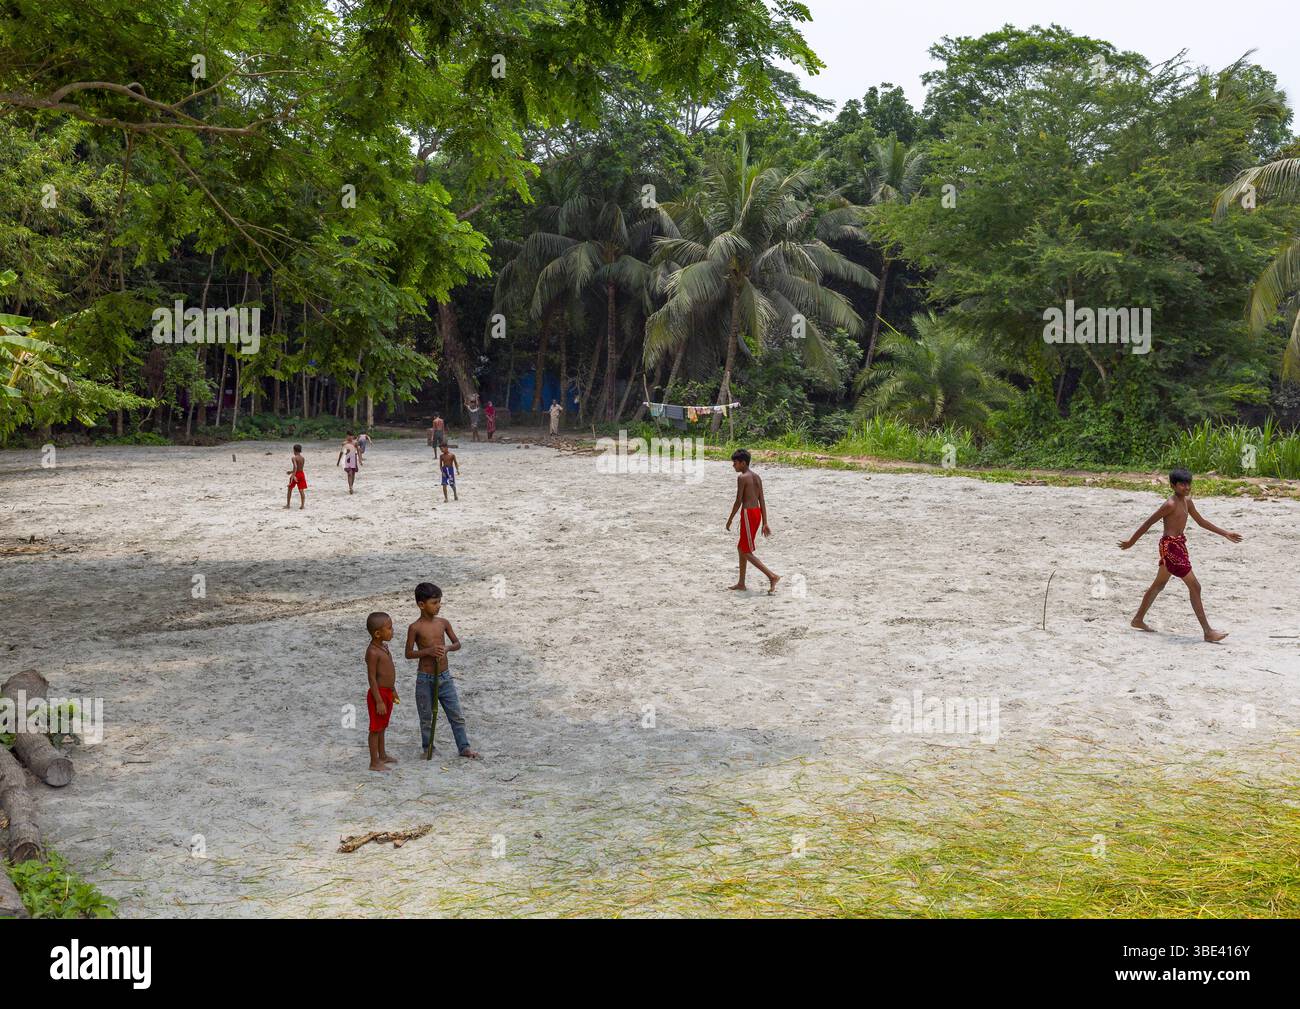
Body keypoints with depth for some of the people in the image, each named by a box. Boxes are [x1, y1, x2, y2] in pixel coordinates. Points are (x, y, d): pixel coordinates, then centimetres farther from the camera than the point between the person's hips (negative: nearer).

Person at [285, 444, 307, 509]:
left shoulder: (293, 458, -12)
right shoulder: (303, 458, 7)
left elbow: (295, 467, -27)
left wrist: (293, 475, -32)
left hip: (296, 474, -4)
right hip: (302, 474, 5)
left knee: (290, 489, 12)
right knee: (301, 490, 2)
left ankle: (288, 504, 19)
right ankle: (302, 505, -4)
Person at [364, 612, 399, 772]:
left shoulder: (384, 646, 7)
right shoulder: (372, 652, -22)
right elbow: (372, 678, -23)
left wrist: (393, 690, 24)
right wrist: (379, 701, -23)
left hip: (387, 692, 9)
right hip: (378, 694, -9)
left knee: (382, 726, 21)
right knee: (376, 728, 1)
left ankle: (382, 755, 35)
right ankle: (374, 763, 9)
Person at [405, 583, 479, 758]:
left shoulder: (443, 623, 2)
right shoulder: (415, 628, -10)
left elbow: (457, 643, 10)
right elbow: (408, 653, -8)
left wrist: (447, 648, -12)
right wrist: (428, 651, -22)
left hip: (445, 676, 4)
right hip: (425, 678, -3)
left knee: (456, 715, 4)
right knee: (426, 717, 9)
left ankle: (464, 747, 12)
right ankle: (427, 748, 26)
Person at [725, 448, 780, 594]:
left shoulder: (742, 478, -12)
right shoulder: (756, 477, 12)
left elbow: (738, 501, -14)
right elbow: (762, 501, 11)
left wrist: (729, 520, -5)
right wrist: (765, 523, 11)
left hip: (748, 514, -9)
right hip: (757, 513, 9)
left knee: (747, 552, -4)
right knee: (741, 548, 19)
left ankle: (772, 576, -14)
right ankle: (741, 583, 24)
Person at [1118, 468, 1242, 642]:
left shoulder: (1187, 501, 10)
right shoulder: (1170, 505, -17)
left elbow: (1201, 522, 21)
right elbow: (1149, 523, -11)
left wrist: (1225, 534, 20)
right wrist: (1131, 542, -5)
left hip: (1179, 545, 10)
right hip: (1170, 546, -10)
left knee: (1159, 584, 20)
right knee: (1194, 587, -10)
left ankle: (1138, 619, 32)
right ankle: (1208, 631, -9)